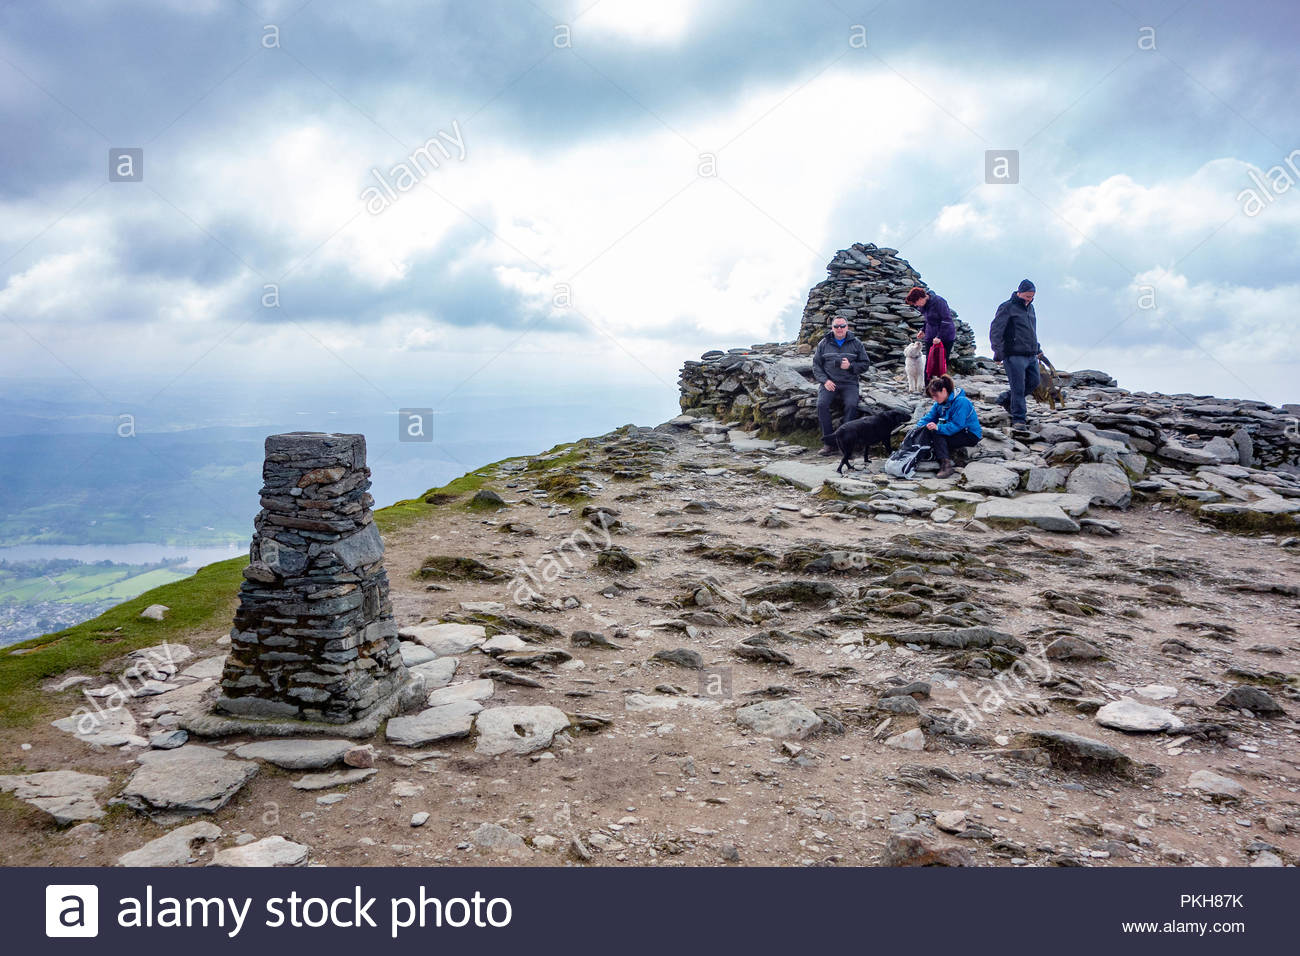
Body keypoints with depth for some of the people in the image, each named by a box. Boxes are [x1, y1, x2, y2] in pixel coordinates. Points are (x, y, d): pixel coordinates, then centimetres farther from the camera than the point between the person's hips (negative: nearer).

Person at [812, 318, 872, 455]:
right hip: (829, 382, 1)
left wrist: (851, 366, -9)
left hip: (849, 383, -1)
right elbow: (816, 365, 11)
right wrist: (825, 380, -5)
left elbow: (866, 364, 11)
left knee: (852, 405, -30)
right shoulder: (823, 344, 12)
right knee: (821, 404, -27)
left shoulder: (855, 343, 10)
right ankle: (828, 442, -25)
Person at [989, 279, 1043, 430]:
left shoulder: (1030, 307, 17)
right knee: (1018, 387, -7)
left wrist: (1037, 348, 24)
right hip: (1015, 355, -8)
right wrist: (998, 353, -14)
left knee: (1033, 382, 11)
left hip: (1031, 355, 8)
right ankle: (1018, 418, 0)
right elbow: (995, 331, -11)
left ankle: (1010, 401, 29)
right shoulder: (1007, 307, -8)